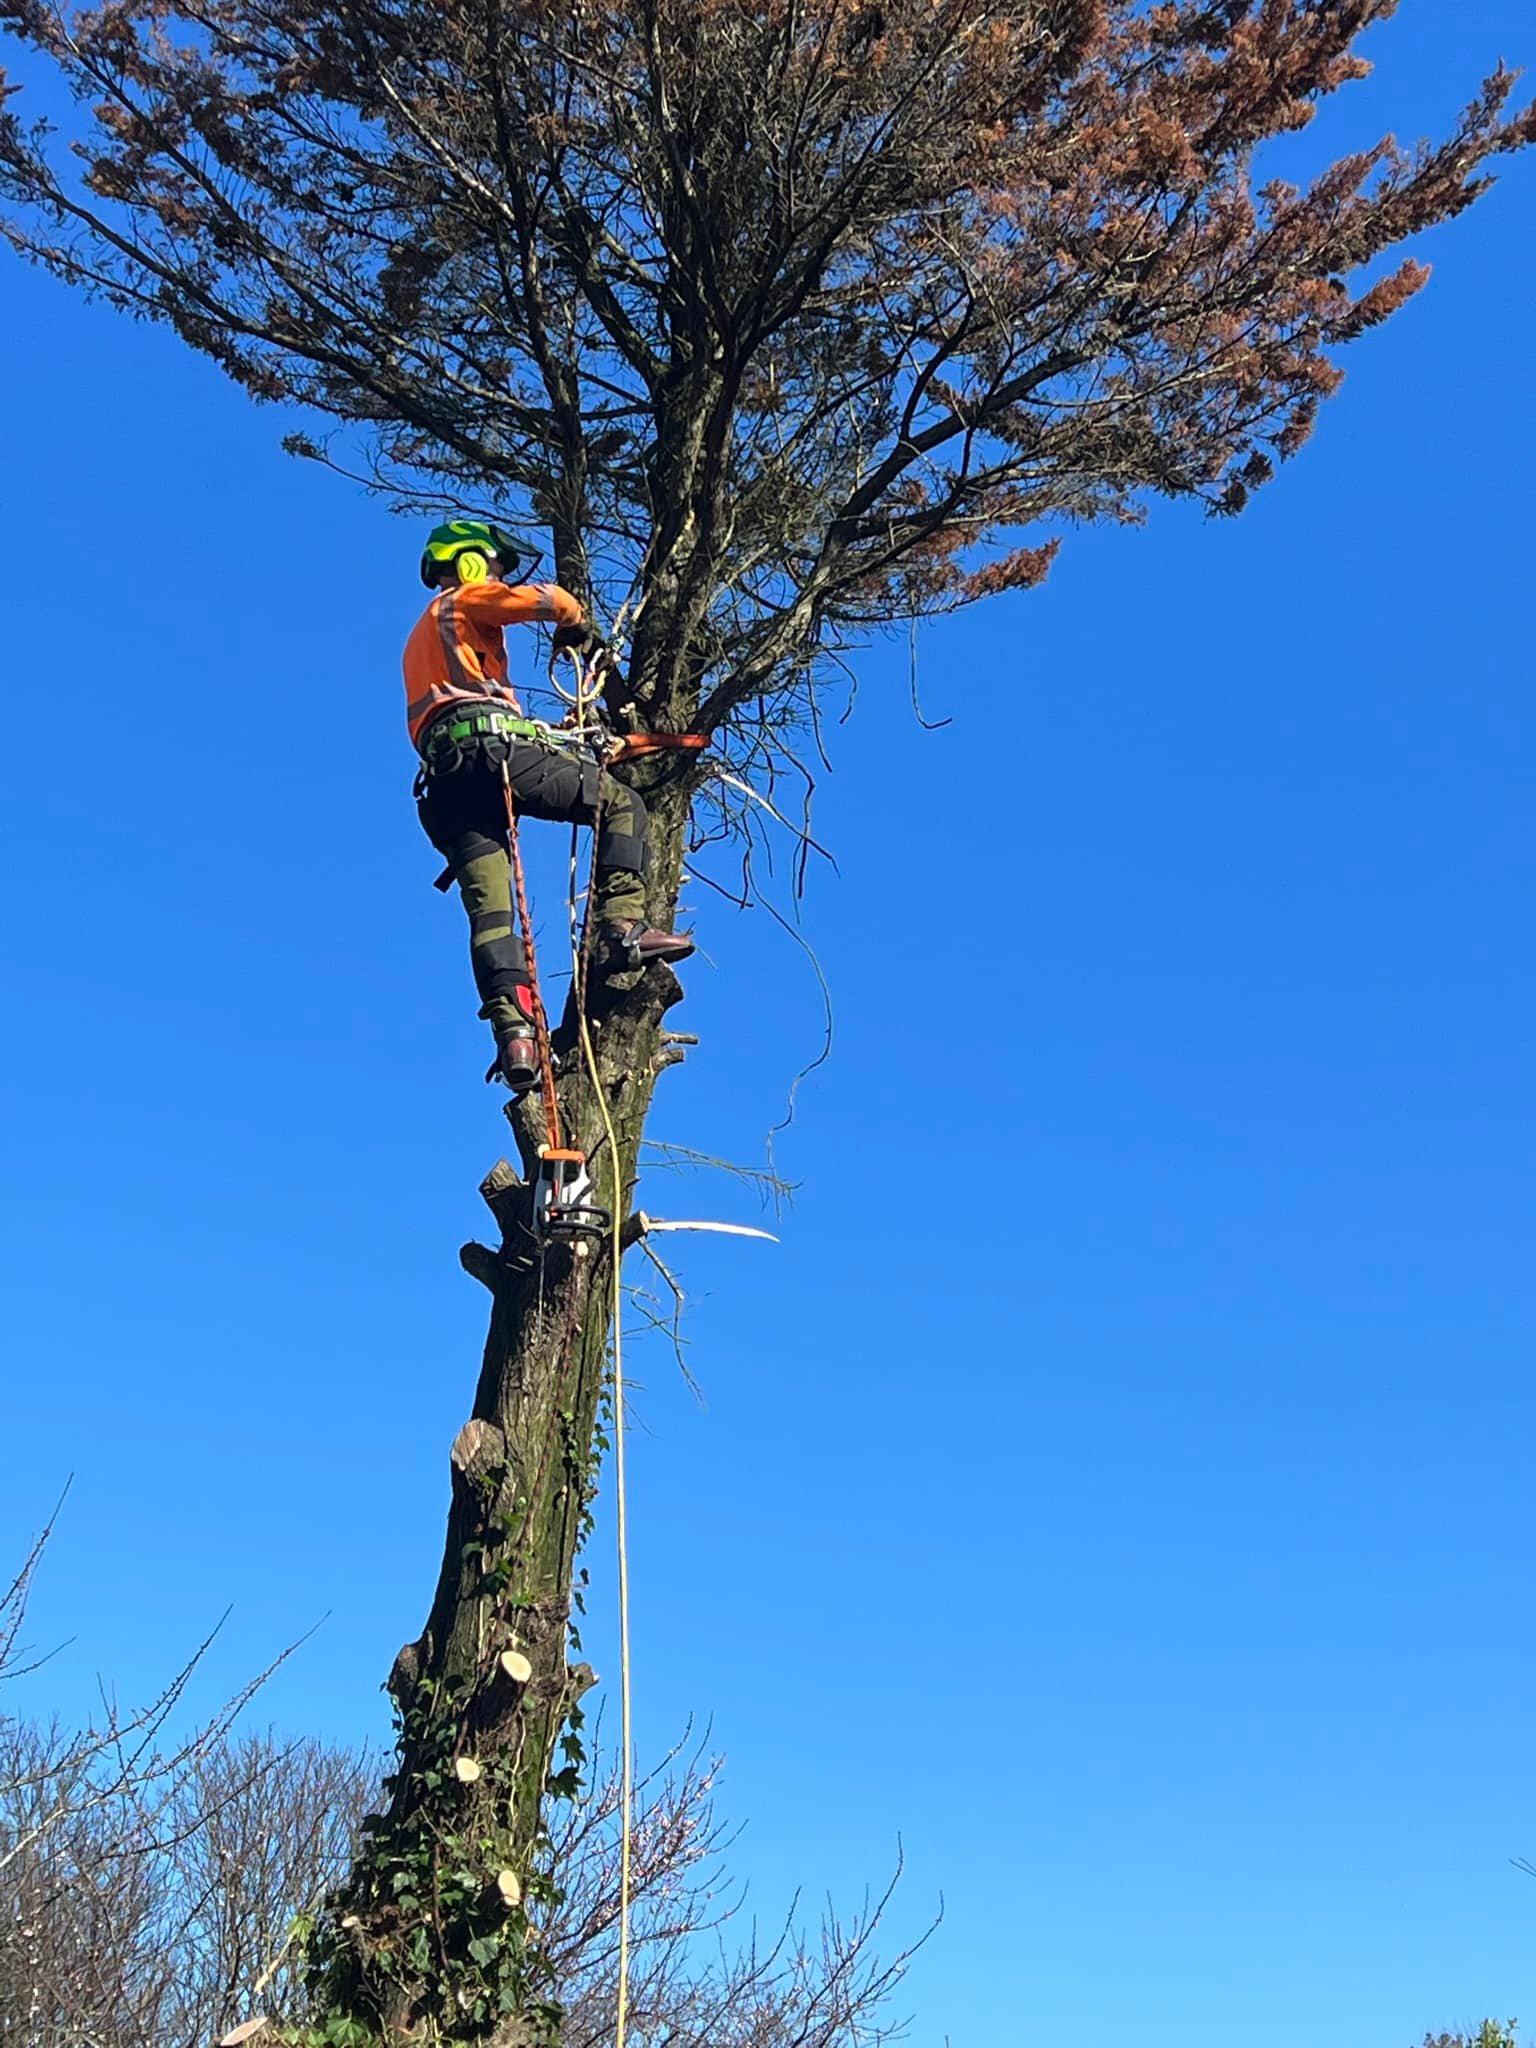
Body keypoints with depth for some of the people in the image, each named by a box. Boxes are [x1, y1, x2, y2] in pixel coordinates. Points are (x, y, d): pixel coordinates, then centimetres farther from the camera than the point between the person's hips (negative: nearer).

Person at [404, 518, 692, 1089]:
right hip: (491, 747, -7)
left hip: (444, 781, 8)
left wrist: (552, 733, 33)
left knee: (489, 912, -4)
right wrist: (580, 631, 21)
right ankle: (621, 927, -18)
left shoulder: (421, 640, 41)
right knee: (622, 805, 0)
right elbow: (546, 598, -1)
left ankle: (514, 1032, -19)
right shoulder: (462, 602, 15)